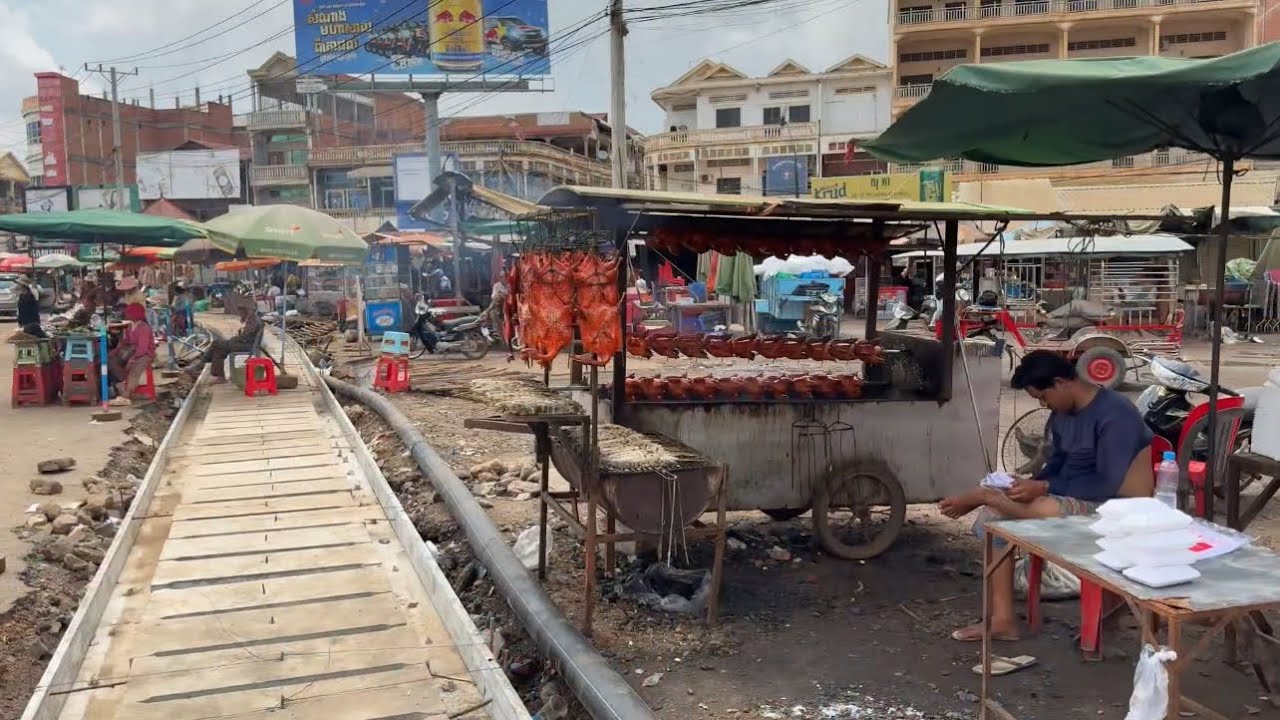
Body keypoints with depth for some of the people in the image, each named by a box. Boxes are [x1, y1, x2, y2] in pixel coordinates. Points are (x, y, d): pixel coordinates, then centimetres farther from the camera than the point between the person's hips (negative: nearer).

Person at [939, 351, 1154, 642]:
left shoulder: (1115, 415, -20)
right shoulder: (1062, 414, 7)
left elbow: (1109, 485, -24)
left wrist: (1043, 488, -24)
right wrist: (1030, 483, -5)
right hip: (1063, 497, 8)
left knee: (1045, 510, -37)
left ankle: (982, 496, -8)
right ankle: (1002, 618, -12)